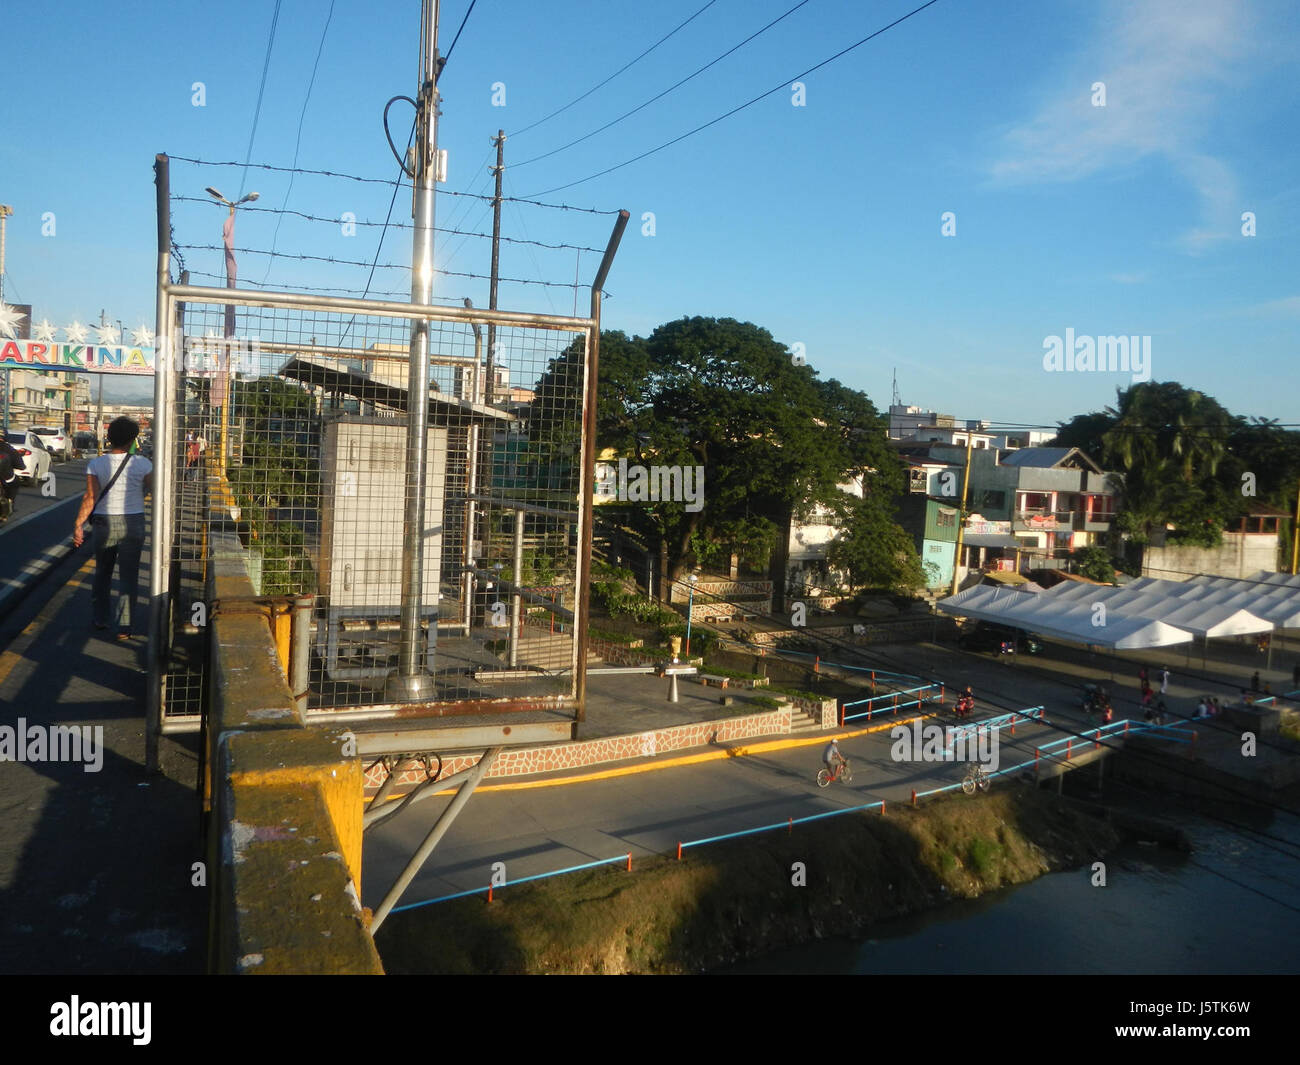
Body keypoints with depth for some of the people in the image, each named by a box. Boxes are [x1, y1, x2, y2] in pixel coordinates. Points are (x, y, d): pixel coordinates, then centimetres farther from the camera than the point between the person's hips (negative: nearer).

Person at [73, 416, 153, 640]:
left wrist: (78, 525, -7)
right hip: (133, 524, -1)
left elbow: (90, 498, -11)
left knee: (102, 572, 20)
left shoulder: (96, 465, -7)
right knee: (128, 576, 3)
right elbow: (152, 490, 2)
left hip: (104, 523, 2)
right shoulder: (142, 464, -9)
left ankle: (101, 619, 28)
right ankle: (124, 626, 1)